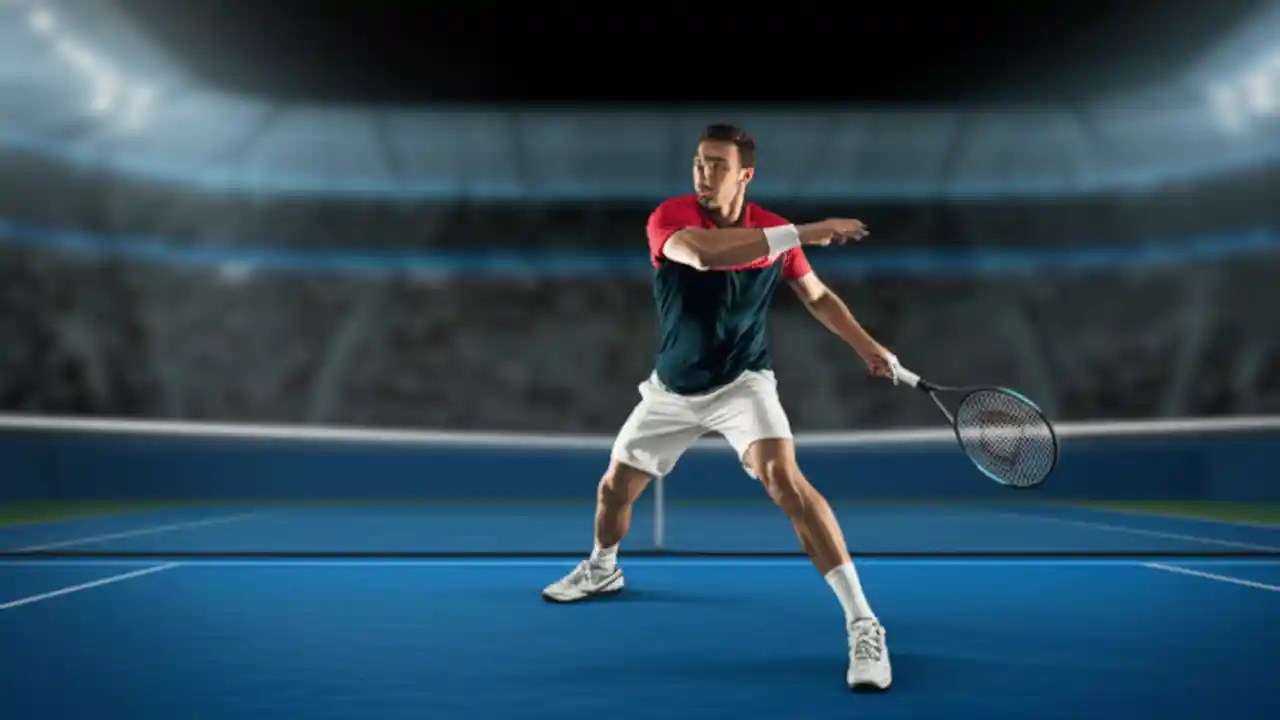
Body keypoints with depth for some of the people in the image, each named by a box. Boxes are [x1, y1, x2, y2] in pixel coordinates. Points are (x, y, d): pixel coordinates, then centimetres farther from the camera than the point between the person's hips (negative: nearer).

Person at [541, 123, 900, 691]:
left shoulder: (773, 233, -9)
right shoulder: (669, 217, -16)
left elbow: (819, 296, 8)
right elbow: (704, 253, -40)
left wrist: (868, 348, -3)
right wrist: (800, 232, -42)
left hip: (742, 383, -2)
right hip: (671, 390, 2)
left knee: (783, 477, -26)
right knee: (615, 486, 14)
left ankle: (863, 625, -22)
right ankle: (601, 569, 49)